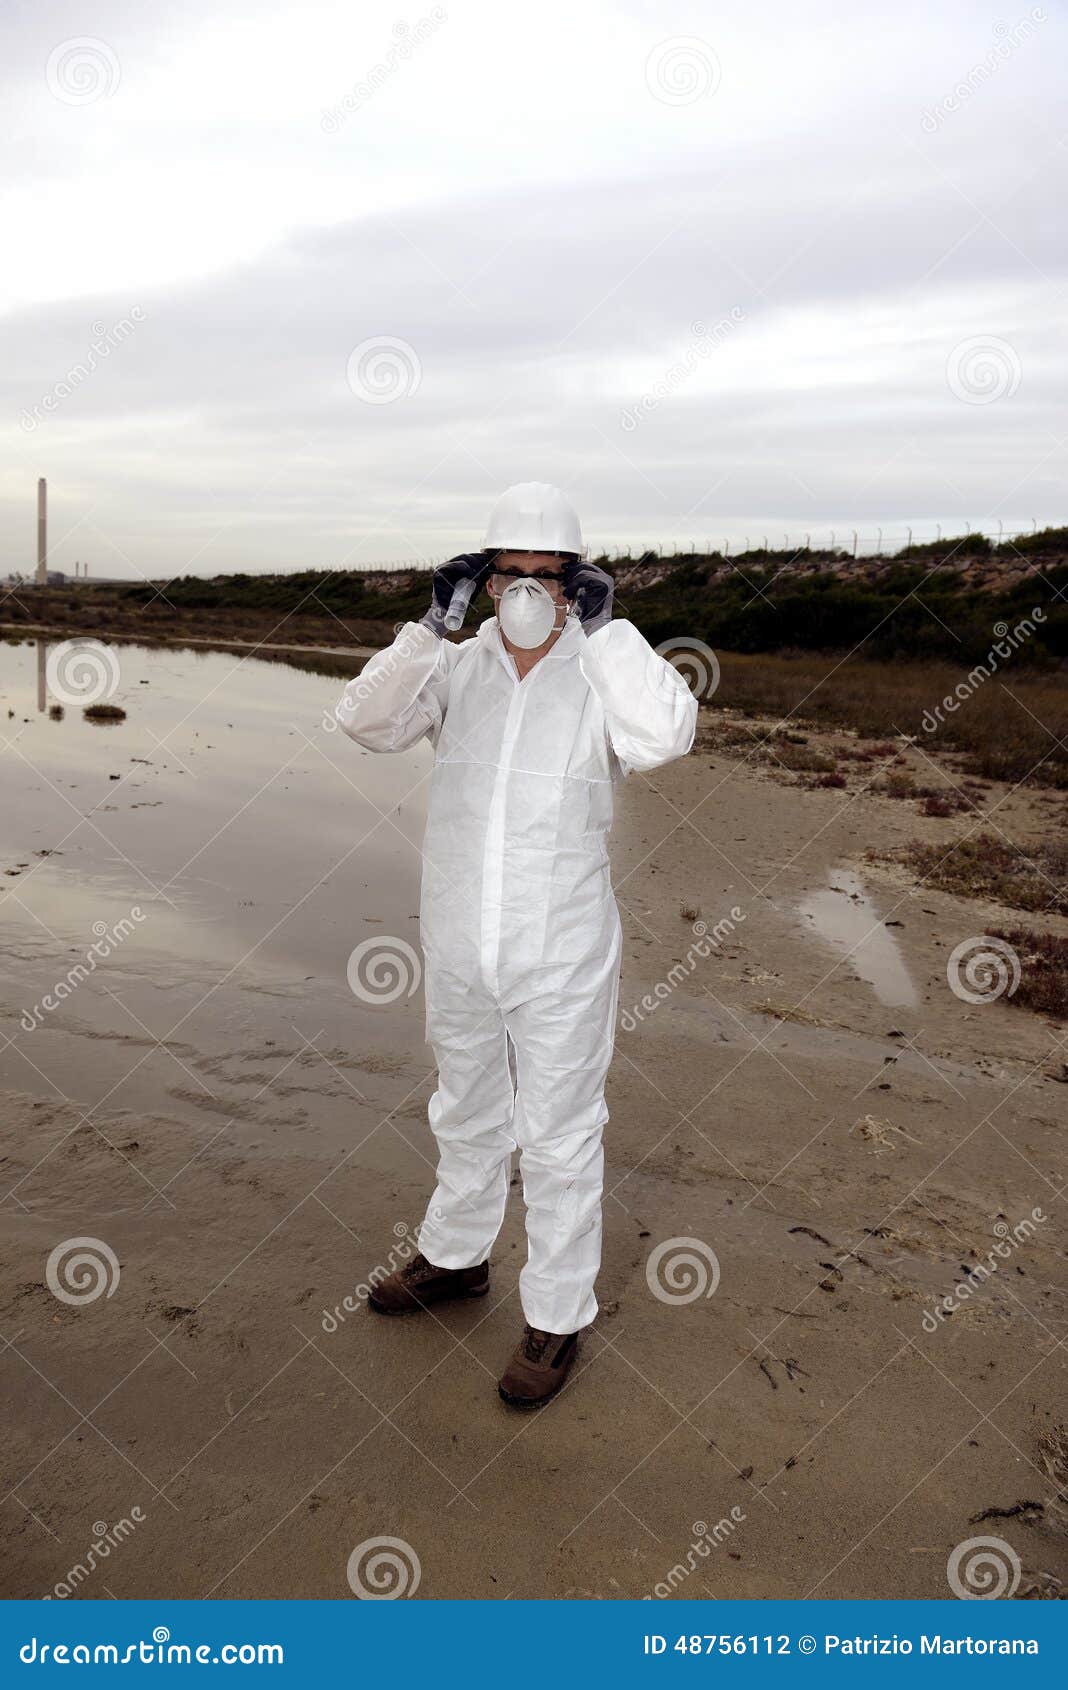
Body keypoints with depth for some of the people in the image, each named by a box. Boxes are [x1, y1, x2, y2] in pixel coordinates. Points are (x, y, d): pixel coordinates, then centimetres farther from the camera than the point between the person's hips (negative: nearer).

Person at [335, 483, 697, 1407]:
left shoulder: (601, 675, -9)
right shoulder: (457, 670, 0)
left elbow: (665, 733, -29)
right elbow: (368, 720, -12)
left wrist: (606, 626, -23)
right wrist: (433, 625, -19)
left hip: (562, 958, -4)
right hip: (459, 949, 4)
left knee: (561, 1138, 9)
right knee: (467, 1114, 24)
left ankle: (558, 1317, 28)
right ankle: (457, 1257, 47)